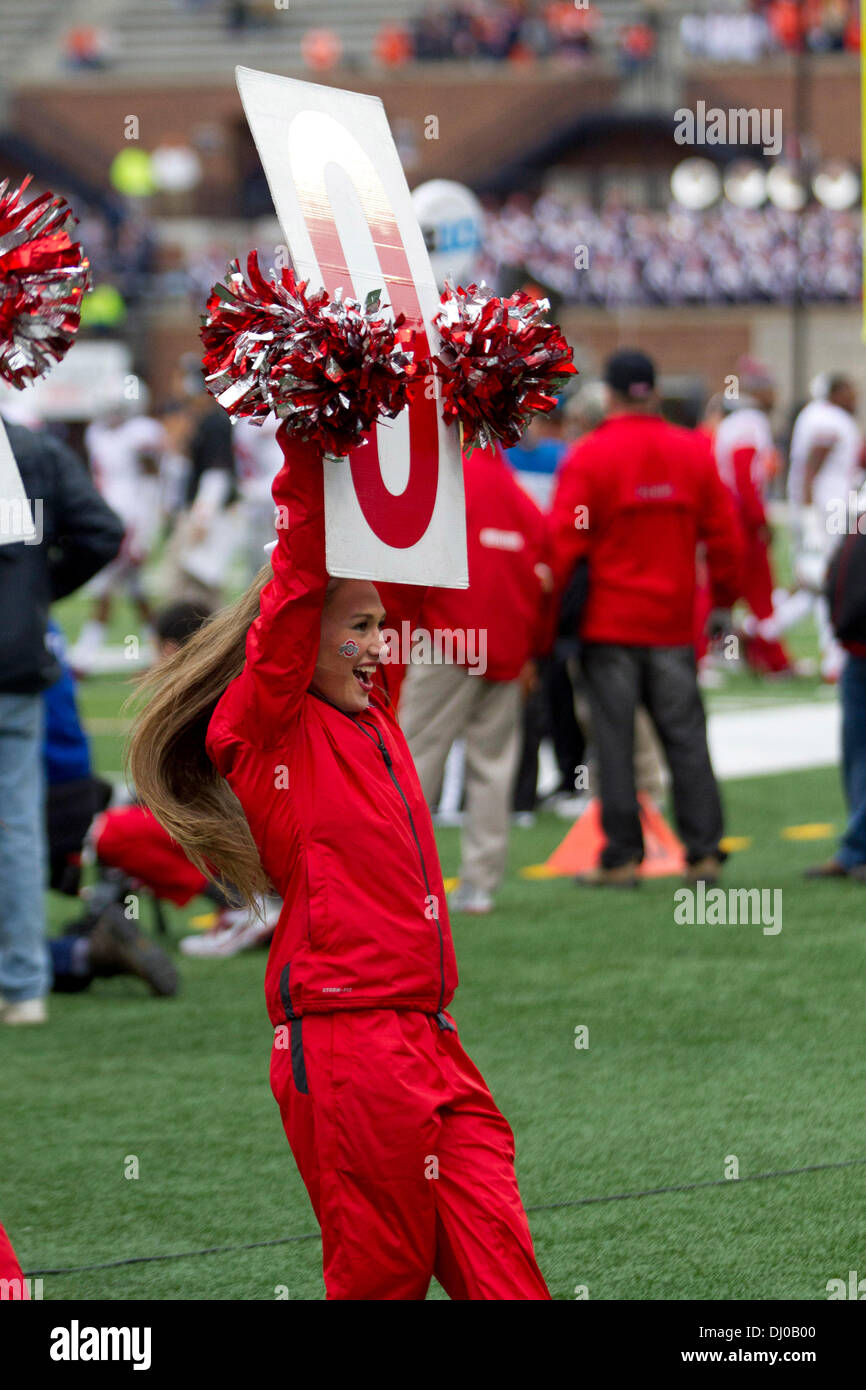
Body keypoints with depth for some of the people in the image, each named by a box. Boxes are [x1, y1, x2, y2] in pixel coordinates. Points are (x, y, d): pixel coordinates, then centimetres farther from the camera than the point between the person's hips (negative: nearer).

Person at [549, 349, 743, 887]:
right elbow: (724, 534, 7)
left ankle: (623, 856, 0)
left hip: (609, 622, -3)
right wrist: (724, 601, 18)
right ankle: (704, 849, 5)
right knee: (685, 736, 7)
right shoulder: (694, 452, 4)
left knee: (616, 741, 1)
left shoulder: (589, 457, -7)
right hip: (674, 621, 3)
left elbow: (564, 542, -10)